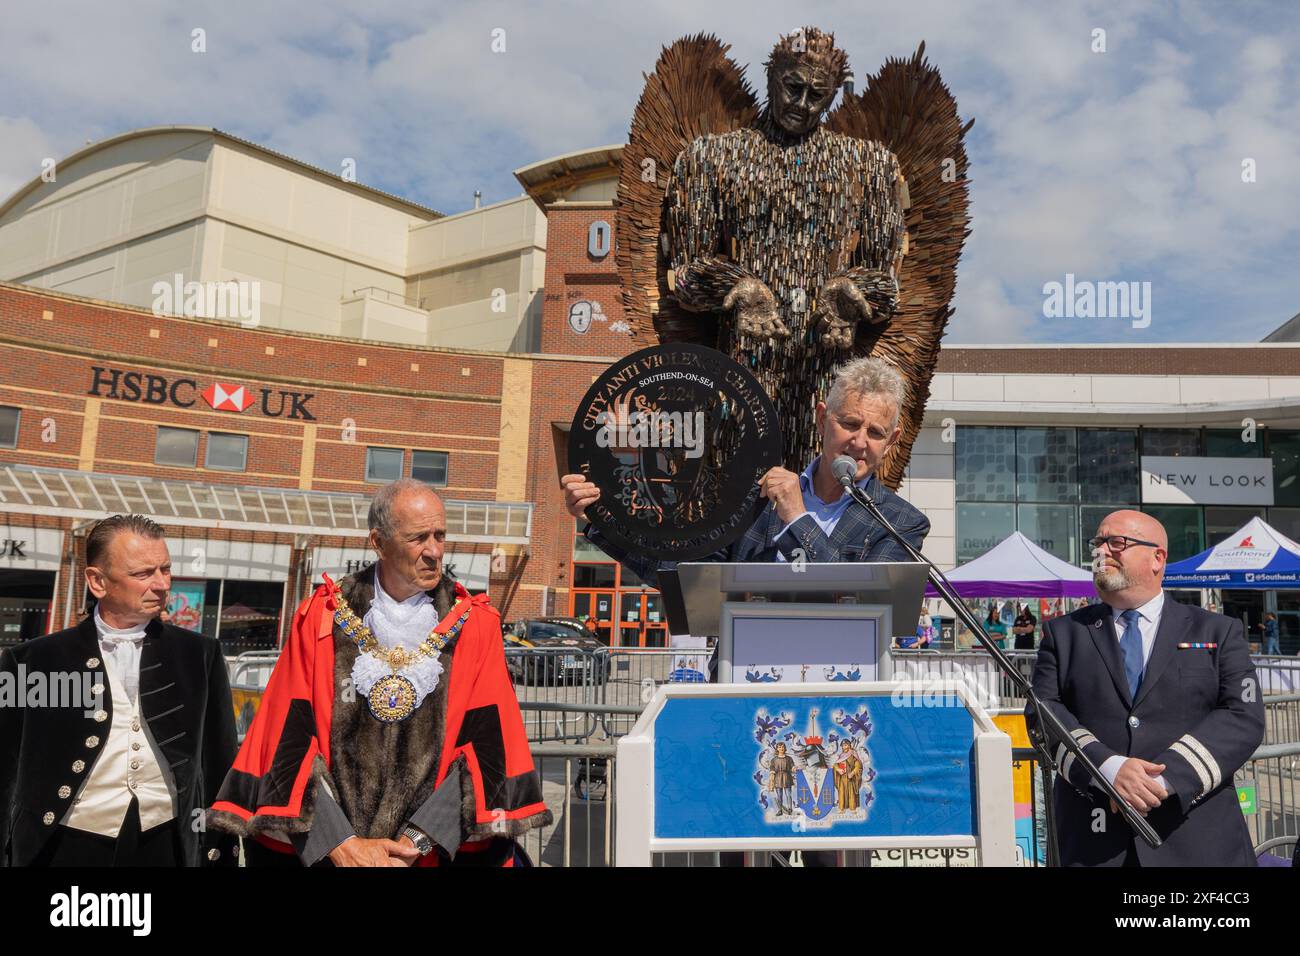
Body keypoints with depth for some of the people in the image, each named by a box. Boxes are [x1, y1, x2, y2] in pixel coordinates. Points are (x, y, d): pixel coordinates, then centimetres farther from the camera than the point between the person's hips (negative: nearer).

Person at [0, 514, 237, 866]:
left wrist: (220, 854, 5)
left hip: (164, 847, 1)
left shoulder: (200, 655, 4)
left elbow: (219, 768, 7)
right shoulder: (33, 662, 1)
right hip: (68, 848, -1)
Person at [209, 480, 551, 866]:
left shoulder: (475, 625, -4)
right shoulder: (322, 617, -3)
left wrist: (416, 843, -17)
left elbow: (485, 742, -10)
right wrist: (340, 845, -14)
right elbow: (291, 737, -7)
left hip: (440, 847, 0)